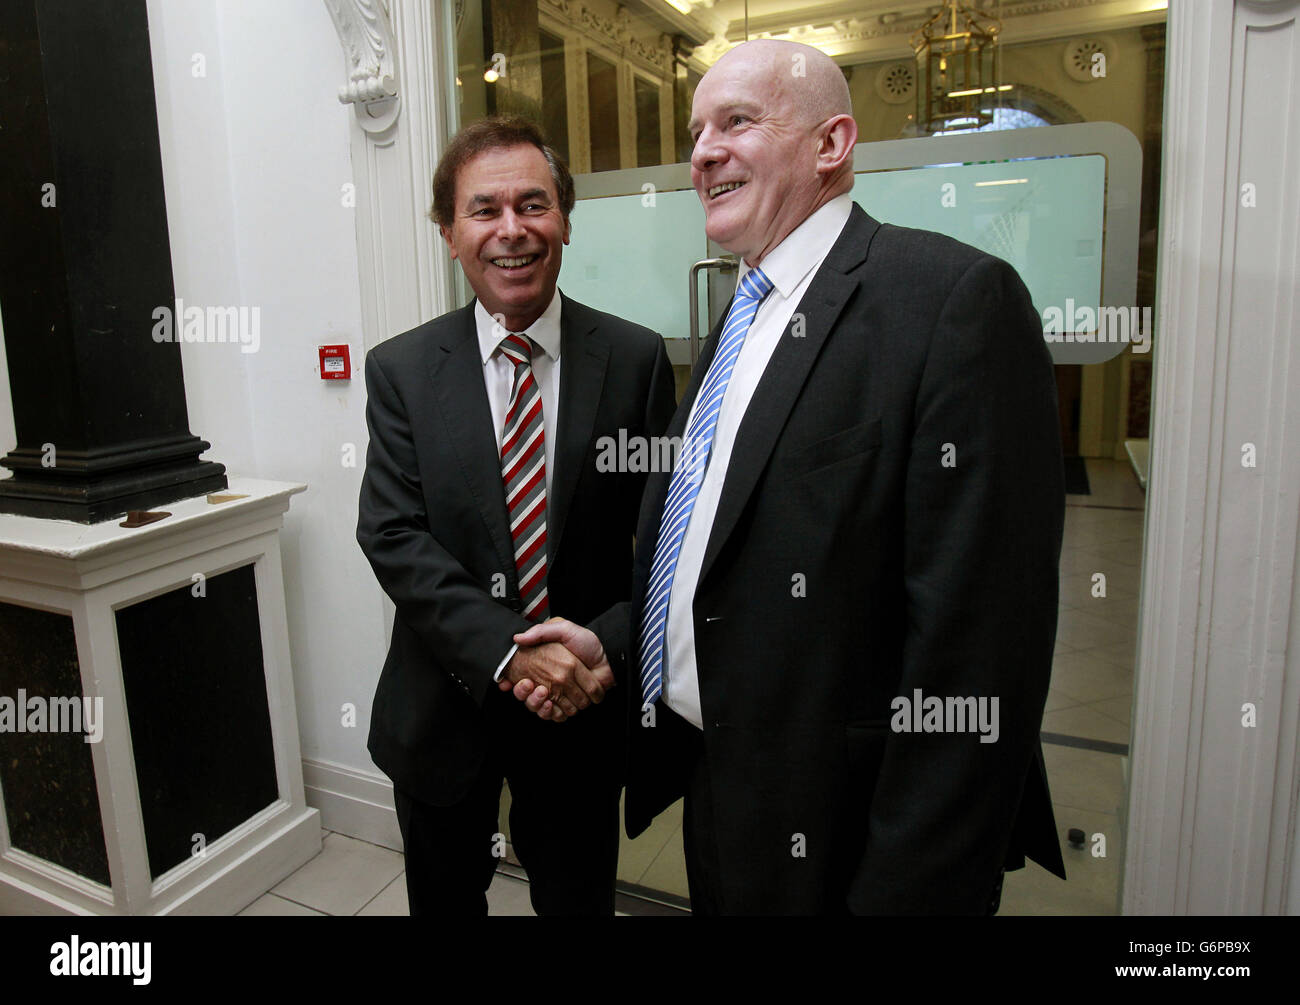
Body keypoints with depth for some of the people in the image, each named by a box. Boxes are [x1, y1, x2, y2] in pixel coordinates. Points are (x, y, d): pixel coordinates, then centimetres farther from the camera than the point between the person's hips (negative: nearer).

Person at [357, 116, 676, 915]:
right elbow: (392, 534, -12)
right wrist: (507, 651, -22)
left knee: (580, 900, 21)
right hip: (445, 707, 1)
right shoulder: (400, 370, -5)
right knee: (445, 900, 23)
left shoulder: (637, 359, -5)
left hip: (583, 703, 0)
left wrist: (616, 648, -17)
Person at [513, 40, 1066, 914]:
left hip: (832, 834, -8)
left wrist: (906, 891, -21)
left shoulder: (956, 297, -19)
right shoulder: (742, 316, 9)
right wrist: (610, 638, 2)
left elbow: (976, 640, -23)